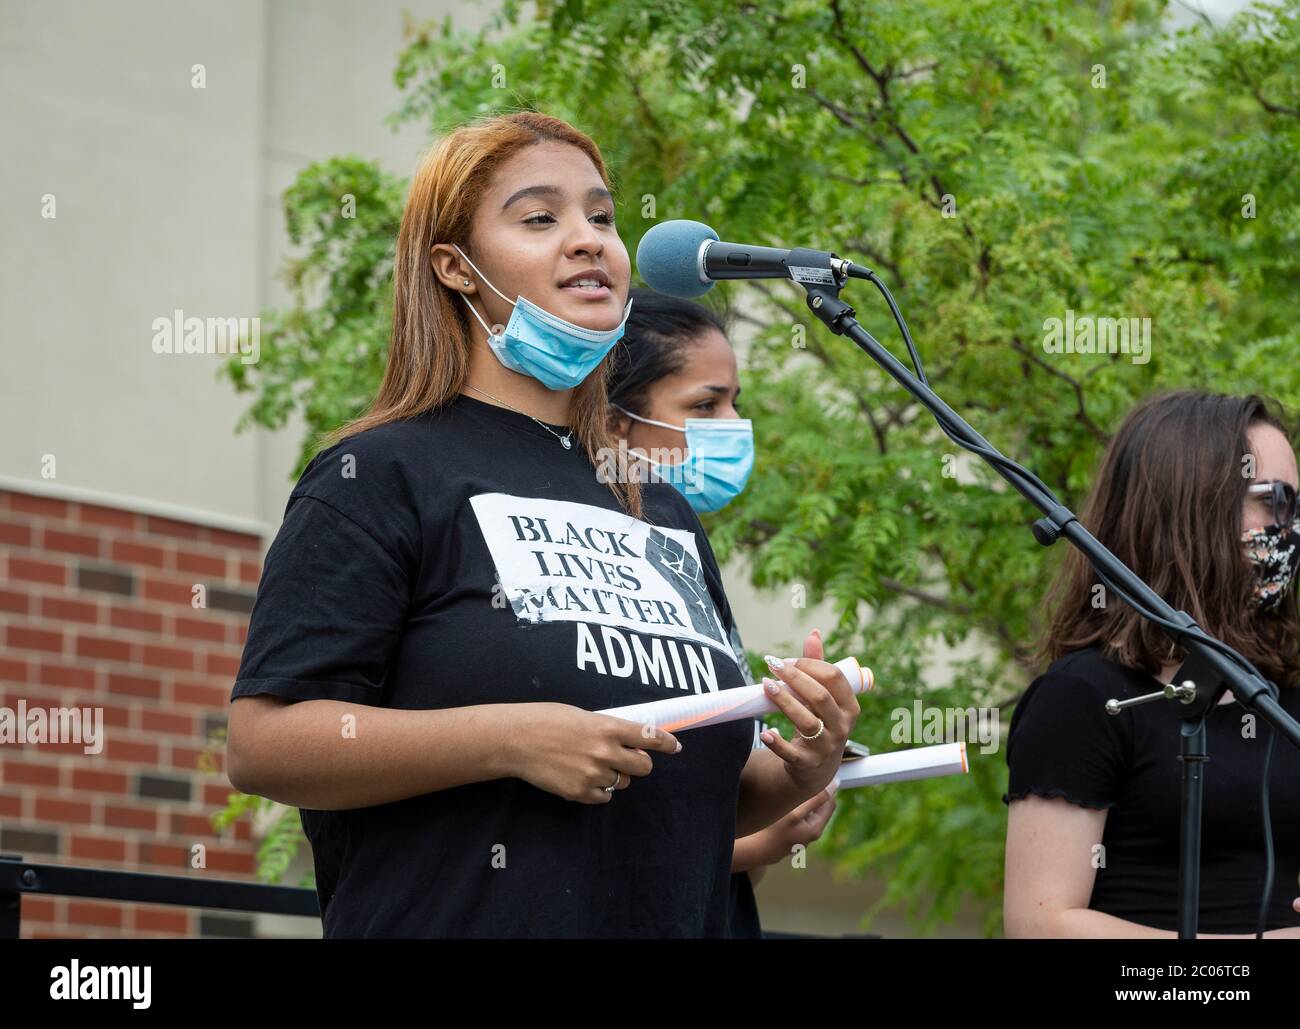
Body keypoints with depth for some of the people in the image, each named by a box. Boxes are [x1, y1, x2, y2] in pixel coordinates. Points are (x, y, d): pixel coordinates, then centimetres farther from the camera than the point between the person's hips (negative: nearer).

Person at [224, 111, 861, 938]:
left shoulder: (666, 515, 15)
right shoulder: (383, 475, -5)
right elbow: (263, 742, -14)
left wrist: (796, 775, 2)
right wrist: (509, 741, -21)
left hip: (672, 918, 6)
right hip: (453, 917, -6)